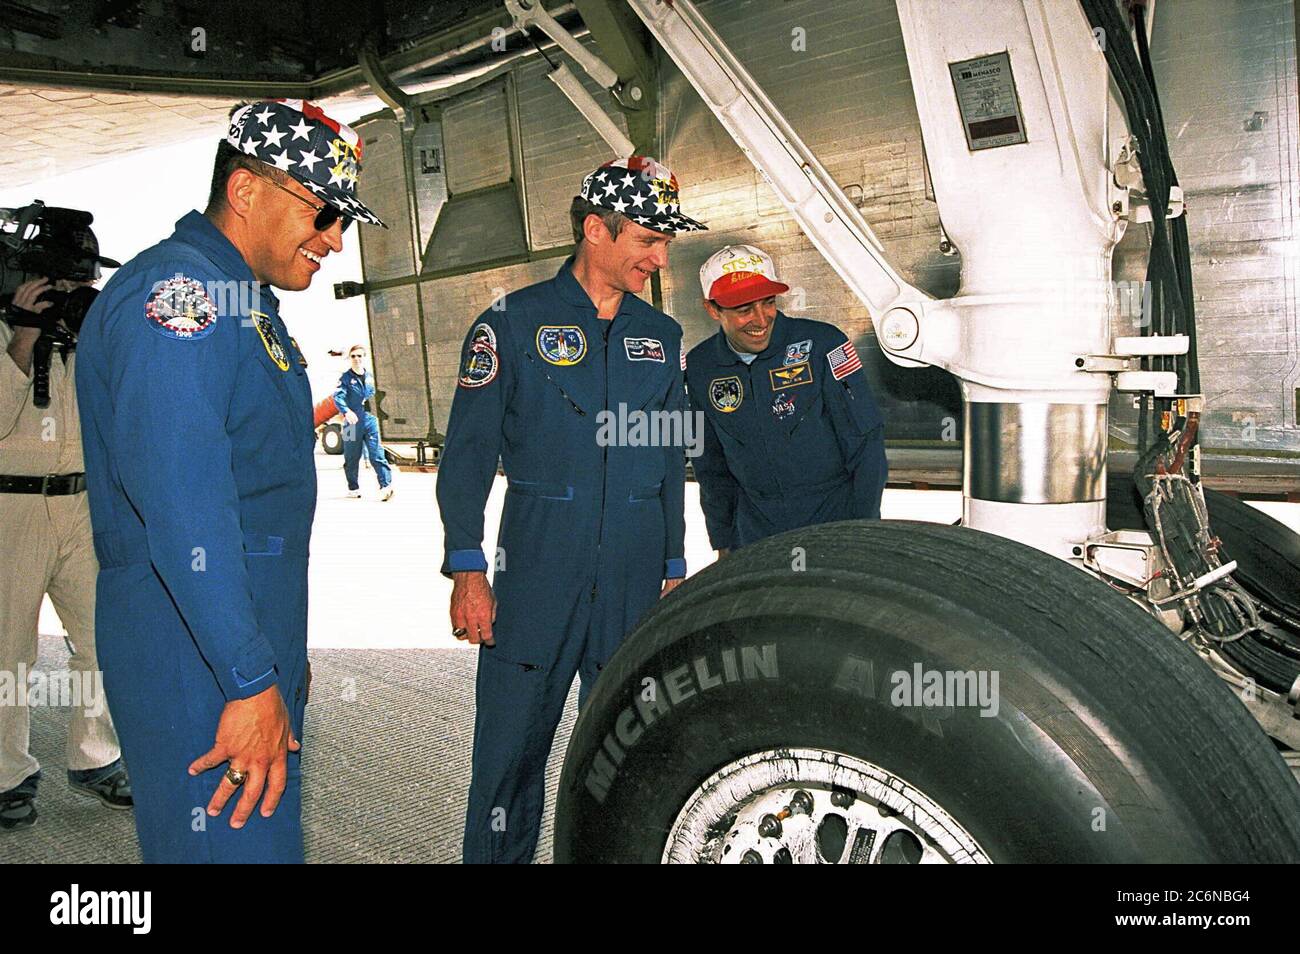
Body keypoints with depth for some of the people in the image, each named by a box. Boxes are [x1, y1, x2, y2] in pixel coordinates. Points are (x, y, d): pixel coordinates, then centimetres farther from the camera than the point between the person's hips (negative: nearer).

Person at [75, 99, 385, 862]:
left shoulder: (247, 302, 17)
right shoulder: (175, 291, -16)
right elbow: (183, 507, -26)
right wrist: (252, 682, -25)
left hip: (259, 651, 10)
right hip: (203, 664, -10)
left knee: (271, 837, 18)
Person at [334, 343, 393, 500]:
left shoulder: (370, 377, 13)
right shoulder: (345, 377, -1)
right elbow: (338, 396, -16)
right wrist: (346, 411, -33)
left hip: (370, 421, 2)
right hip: (352, 422, -2)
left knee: (377, 454, -9)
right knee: (351, 458, 7)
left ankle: (386, 485, -16)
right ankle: (353, 488, 20)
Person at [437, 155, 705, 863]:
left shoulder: (660, 335, 13)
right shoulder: (514, 324, -1)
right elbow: (467, 453, -3)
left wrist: (673, 566, 15)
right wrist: (467, 571, -9)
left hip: (636, 587, 4)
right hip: (536, 579, -4)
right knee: (511, 752, 3)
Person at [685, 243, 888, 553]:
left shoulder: (822, 344, -13)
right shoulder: (699, 367, -2)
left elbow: (866, 443, -10)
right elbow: (711, 466, 9)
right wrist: (724, 544, 9)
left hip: (837, 520, -3)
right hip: (755, 534, 3)